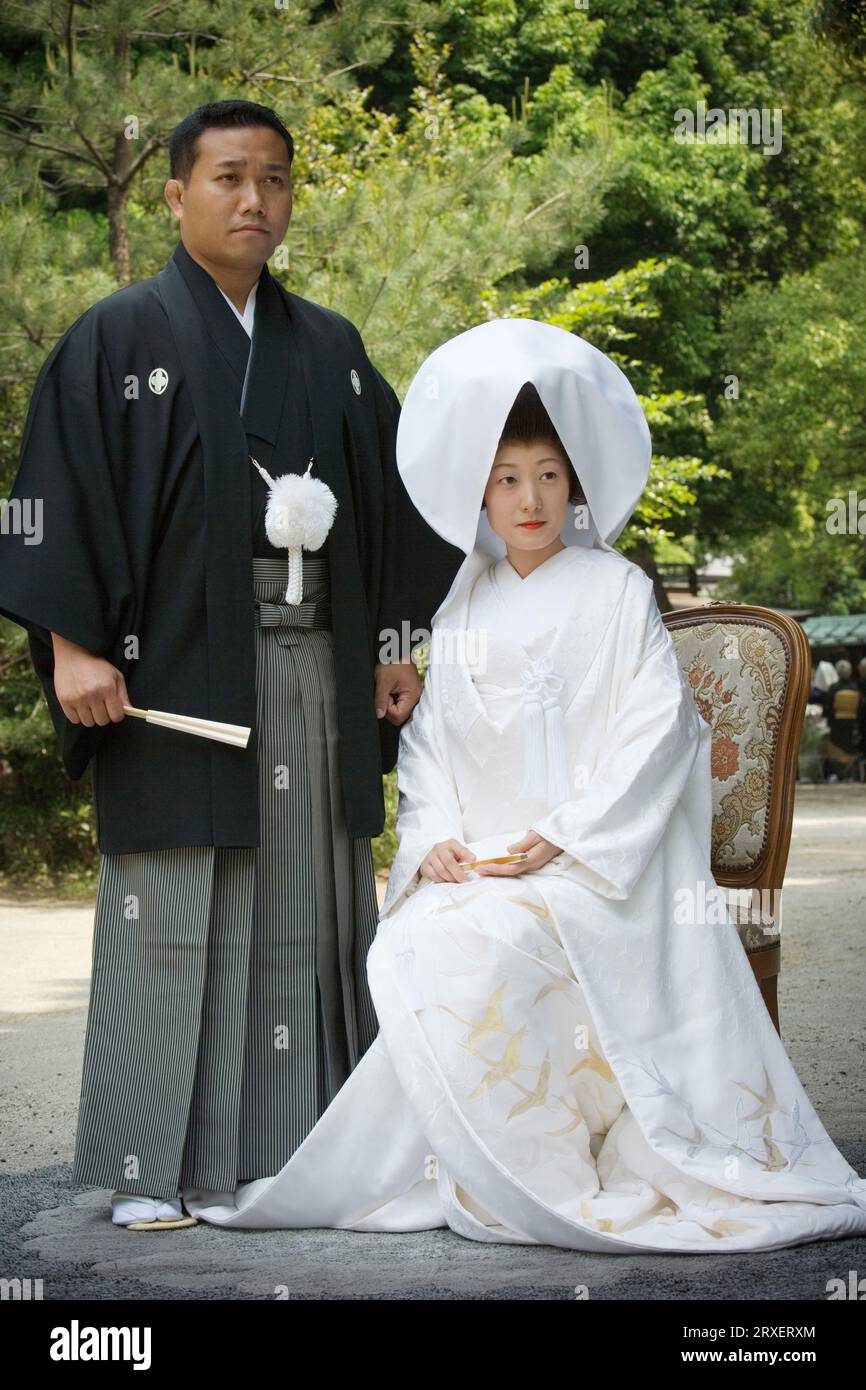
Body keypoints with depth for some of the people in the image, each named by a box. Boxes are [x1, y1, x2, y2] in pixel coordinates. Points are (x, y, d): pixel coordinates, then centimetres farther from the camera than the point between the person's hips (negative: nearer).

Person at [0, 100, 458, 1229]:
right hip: (177, 670, -4)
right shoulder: (120, 337, 1)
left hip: (315, 673, 4)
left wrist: (393, 651, 10)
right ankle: (148, 1168, 3)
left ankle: (304, 1146, 13)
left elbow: (390, 502, 16)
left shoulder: (332, 350, 14)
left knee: (309, 910, 6)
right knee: (172, 917, -3)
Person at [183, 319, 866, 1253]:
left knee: (470, 950, -30)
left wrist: (562, 836, -13)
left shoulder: (615, 590, 3)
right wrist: (434, 837, -3)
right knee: (400, 954, -24)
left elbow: (655, 725, -6)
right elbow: (428, 733, 16)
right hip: (476, 861, 5)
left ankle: (537, 1182, -17)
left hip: (589, 859, -5)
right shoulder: (465, 604, 17)